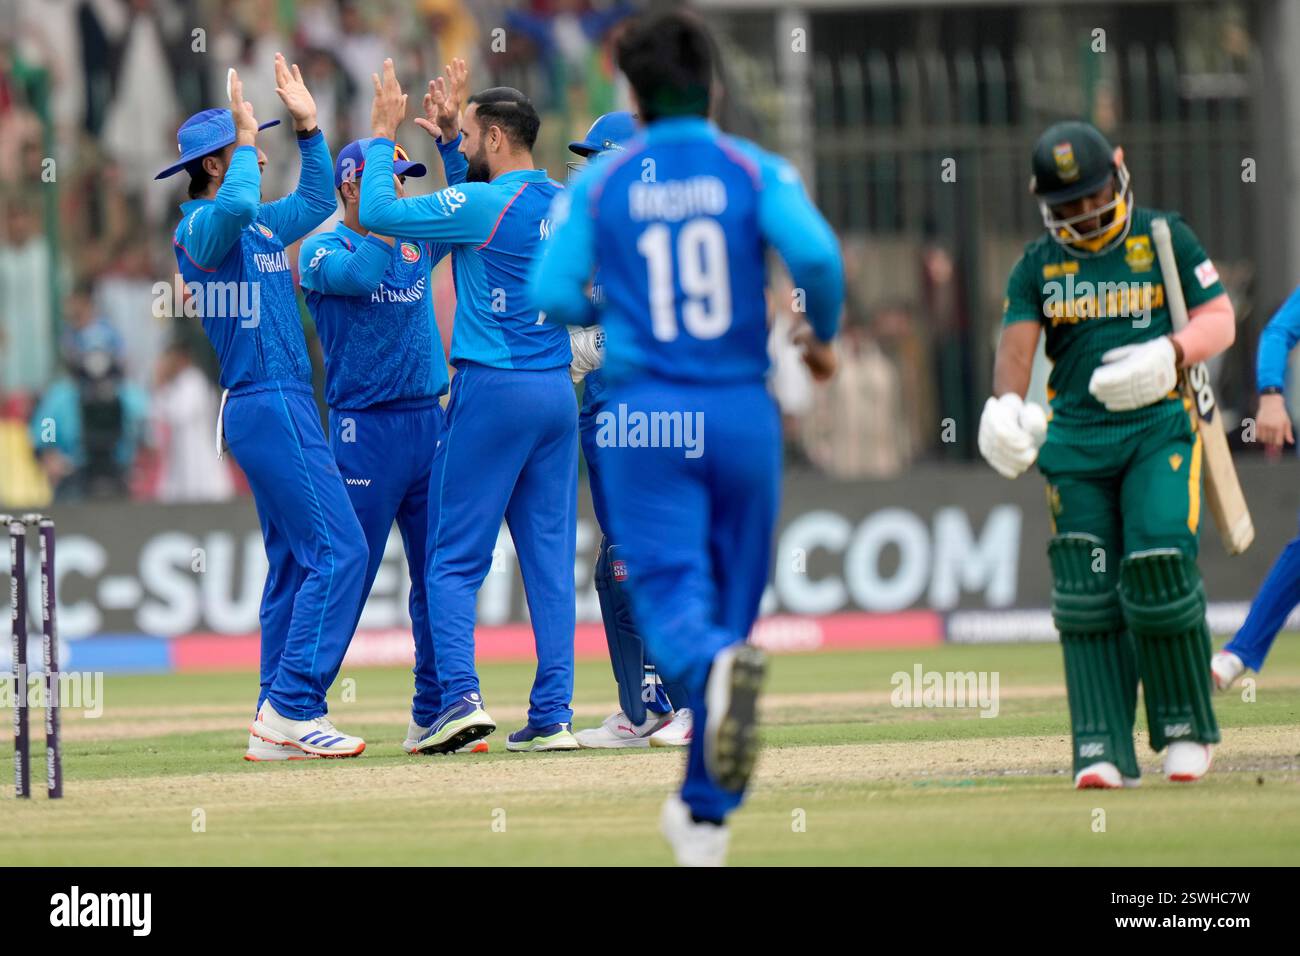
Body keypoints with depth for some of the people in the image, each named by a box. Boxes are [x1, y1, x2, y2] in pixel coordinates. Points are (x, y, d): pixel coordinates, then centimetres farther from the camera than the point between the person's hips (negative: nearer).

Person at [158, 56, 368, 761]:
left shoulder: (262, 224, 16)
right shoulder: (201, 224, -11)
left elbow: (315, 202, 32)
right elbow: (234, 205, -34)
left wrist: (308, 128, 21)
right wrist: (246, 141, -19)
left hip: (284, 406, 10)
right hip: (267, 405, -10)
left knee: (295, 562, 10)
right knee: (338, 549, -15)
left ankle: (275, 727, 10)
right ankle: (292, 708, -17)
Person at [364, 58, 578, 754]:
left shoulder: (482, 205, -13)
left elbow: (378, 212, -11)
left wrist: (383, 132, 0)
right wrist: (446, 136, 25)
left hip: (492, 390, -7)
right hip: (557, 393, 7)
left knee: (455, 558, -1)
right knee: (550, 558, 6)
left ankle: (462, 696, -14)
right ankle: (552, 715, 3)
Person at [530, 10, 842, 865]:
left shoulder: (601, 184, 3)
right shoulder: (753, 170, 0)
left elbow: (551, 295, -5)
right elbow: (816, 253, -16)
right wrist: (822, 338, 2)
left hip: (645, 415, -1)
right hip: (741, 410, 1)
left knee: (671, 595, -5)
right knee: (734, 593, 13)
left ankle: (718, 665, -44)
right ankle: (707, 812, 19)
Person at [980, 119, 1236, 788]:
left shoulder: (1166, 239, 4)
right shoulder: (1037, 265, 10)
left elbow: (1219, 318, 4)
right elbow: (1017, 343, 0)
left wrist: (1170, 353, -16)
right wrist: (1005, 405, -21)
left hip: (1159, 426, -2)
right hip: (1074, 438, 2)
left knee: (1158, 569, -15)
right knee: (1086, 594, -5)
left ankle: (1185, 727, 3)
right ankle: (1104, 750, -5)